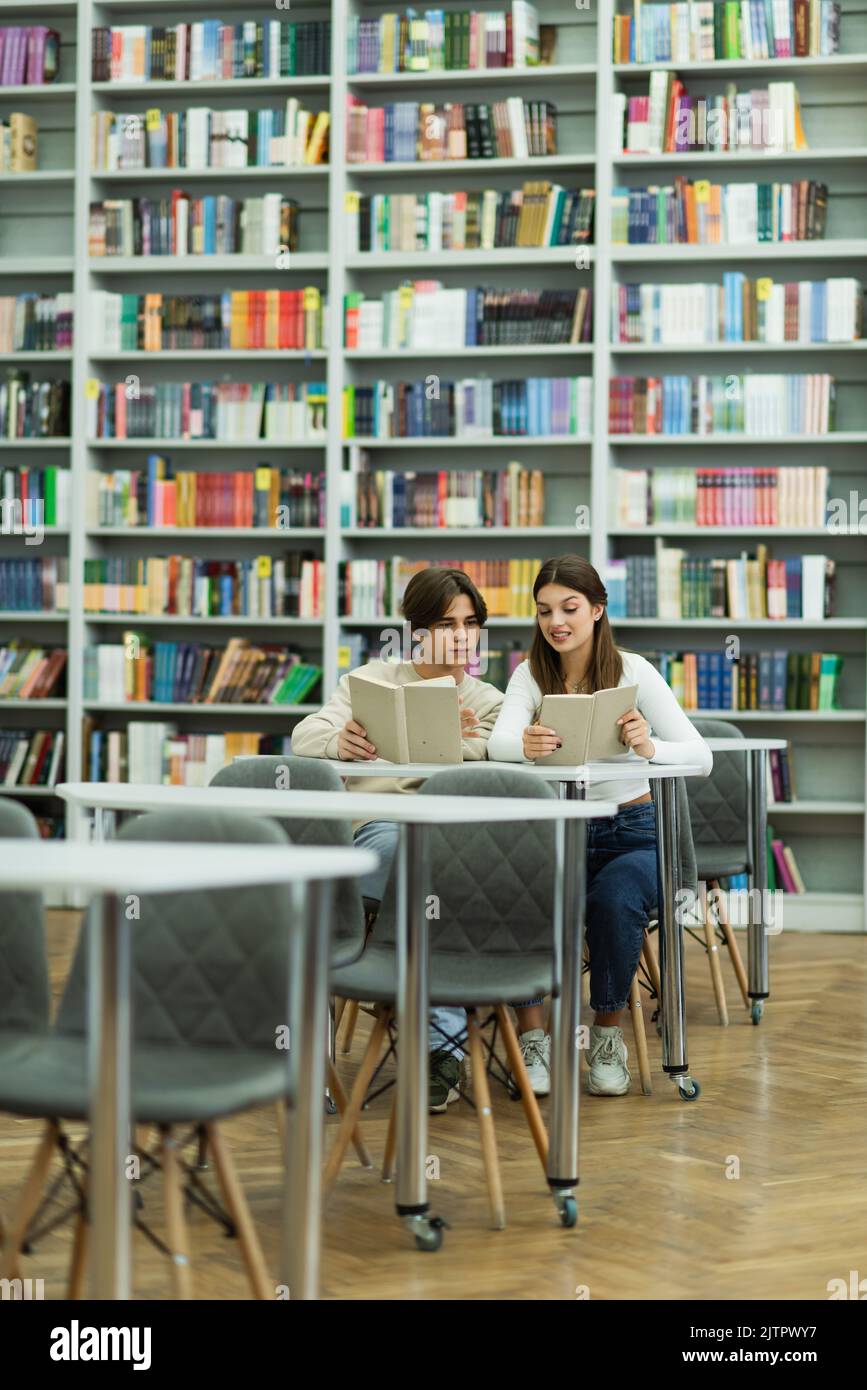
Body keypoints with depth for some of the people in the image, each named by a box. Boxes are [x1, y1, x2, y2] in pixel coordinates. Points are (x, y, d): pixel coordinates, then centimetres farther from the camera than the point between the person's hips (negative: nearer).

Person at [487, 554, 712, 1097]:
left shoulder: (632, 671, -5)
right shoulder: (531, 675, 3)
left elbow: (701, 757, -13)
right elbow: (499, 742, -17)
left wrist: (649, 747, -36)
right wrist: (526, 745, -42)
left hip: (630, 832, -2)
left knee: (614, 898, -34)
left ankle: (609, 1035, -9)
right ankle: (533, 1035, -18)